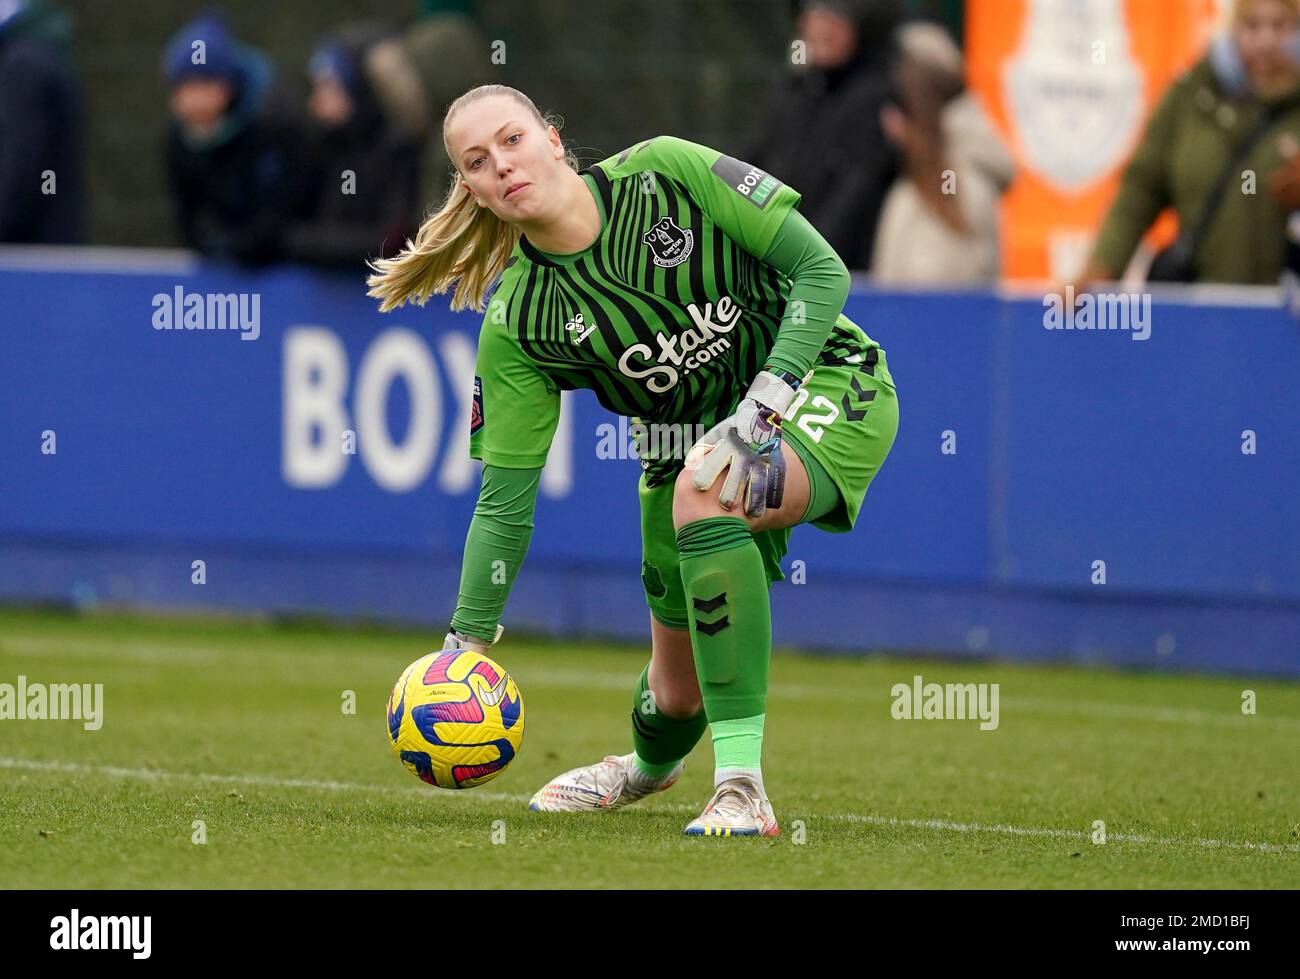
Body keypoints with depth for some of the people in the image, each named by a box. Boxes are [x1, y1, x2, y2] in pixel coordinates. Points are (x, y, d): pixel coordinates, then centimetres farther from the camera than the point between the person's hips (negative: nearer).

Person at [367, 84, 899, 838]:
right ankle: (649, 766, 50)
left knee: (703, 494, -36)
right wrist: (466, 646, -15)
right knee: (679, 690, 7)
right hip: (689, 435, 4)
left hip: (827, 387, -4)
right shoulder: (517, 325, -12)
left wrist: (760, 406, -27)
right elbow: (506, 502, -8)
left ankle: (742, 785, -34)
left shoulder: (667, 173, -21)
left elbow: (822, 269, -18)